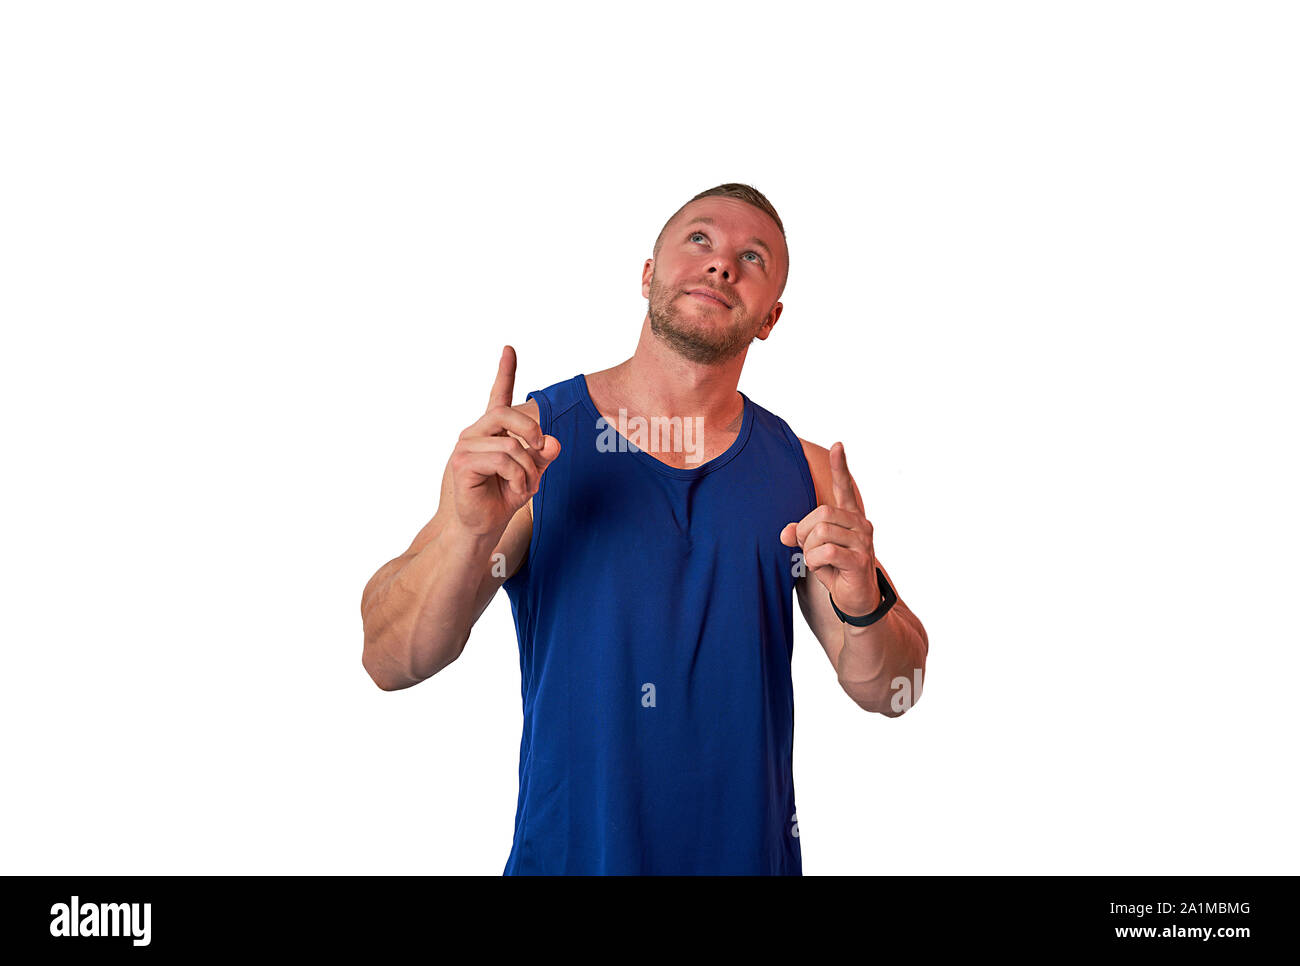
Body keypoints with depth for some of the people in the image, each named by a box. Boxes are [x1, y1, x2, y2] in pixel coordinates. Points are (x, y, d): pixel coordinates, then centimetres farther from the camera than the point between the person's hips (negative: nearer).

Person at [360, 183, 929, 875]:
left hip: (753, 854, 2)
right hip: (568, 855, -1)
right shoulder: (530, 441, -10)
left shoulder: (806, 474, -5)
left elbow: (889, 693, -2)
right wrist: (466, 532, -32)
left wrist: (863, 604, -22)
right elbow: (390, 661, -14)